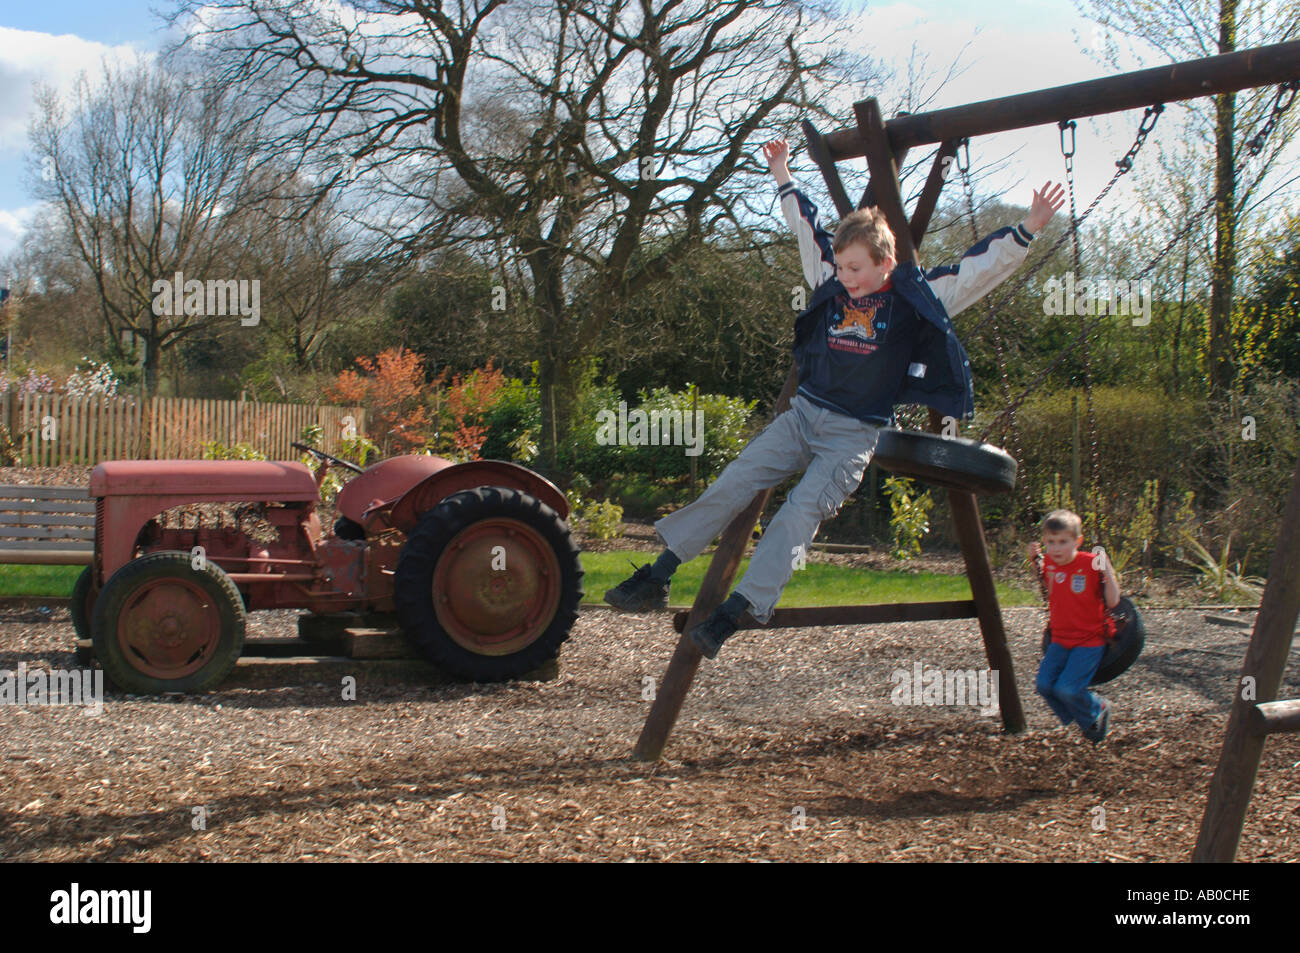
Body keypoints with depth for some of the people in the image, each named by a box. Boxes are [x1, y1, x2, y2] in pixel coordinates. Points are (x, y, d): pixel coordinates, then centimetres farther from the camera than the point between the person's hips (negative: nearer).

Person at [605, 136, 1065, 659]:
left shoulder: (919, 298, -5)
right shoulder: (831, 285, 6)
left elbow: (982, 267, -9)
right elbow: (806, 227, 17)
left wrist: (1027, 229, -19)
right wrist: (783, 177, 24)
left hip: (855, 434, -4)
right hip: (803, 412, 5)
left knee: (798, 515, -20)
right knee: (733, 484, -8)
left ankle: (733, 614, -26)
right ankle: (657, 576, -5)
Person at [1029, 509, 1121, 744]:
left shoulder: (1091, 564, -15)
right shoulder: (1049, 564, 1)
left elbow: (1112, 602, -17)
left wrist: (1107, 569, -28)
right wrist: (1035, 561, 9)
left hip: (1090, 640, -6)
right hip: (1060, 639, 6)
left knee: (1066, 689, -20)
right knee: (1044, 684, -11)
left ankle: (1098, 710, 15)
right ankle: (1086, 723, 13)